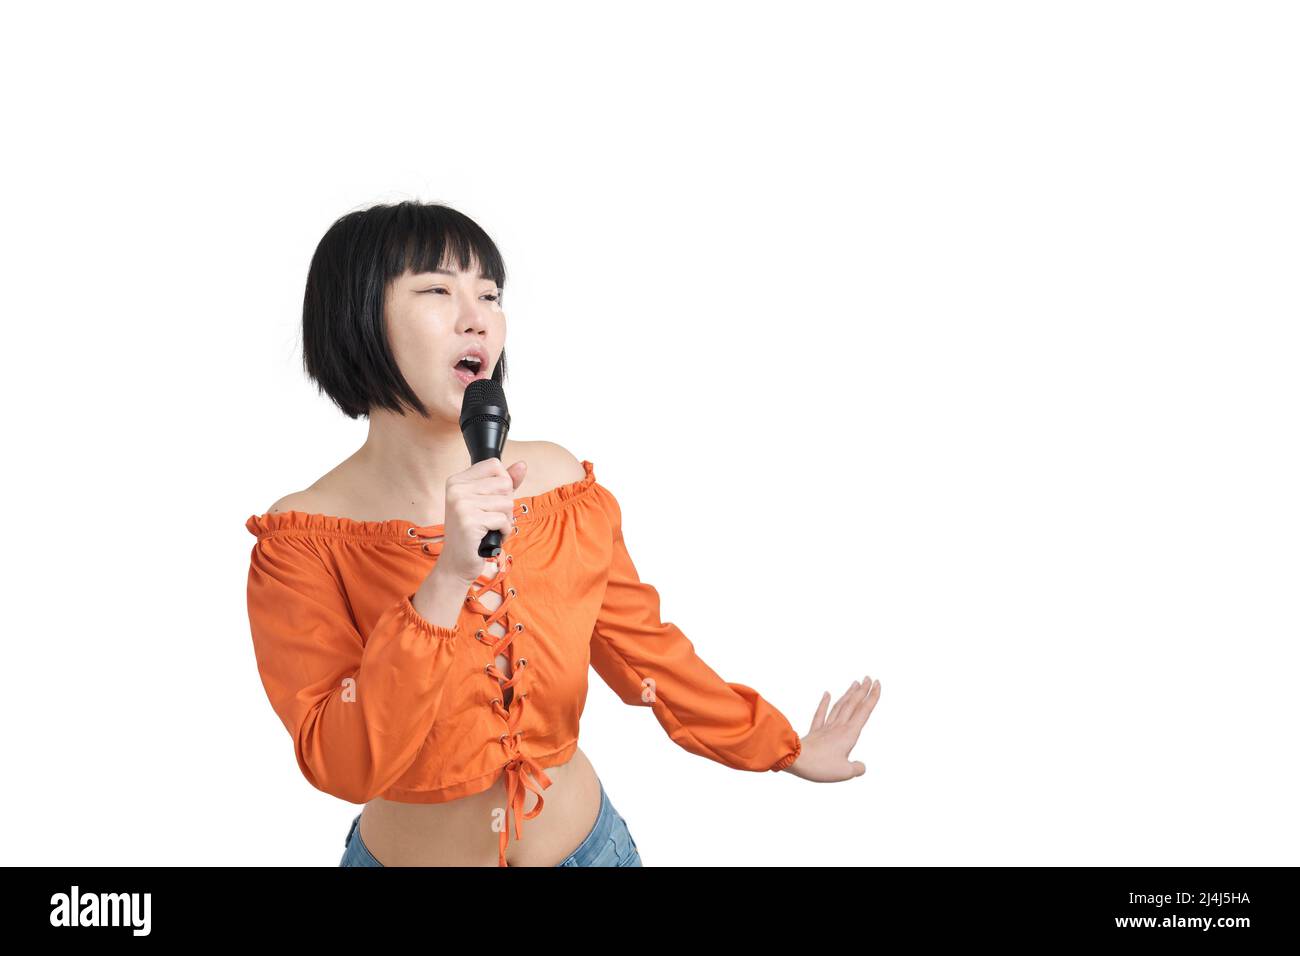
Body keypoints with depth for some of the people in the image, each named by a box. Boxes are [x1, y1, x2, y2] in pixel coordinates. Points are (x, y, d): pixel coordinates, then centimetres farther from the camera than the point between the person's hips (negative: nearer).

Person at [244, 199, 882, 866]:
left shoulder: (561, 481, -11)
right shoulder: (300, 542, -18)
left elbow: (641, 645, 1)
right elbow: (343, 767, -25)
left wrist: (784, 748, 7)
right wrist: (447, 578, -34)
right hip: (403, 853, -2)